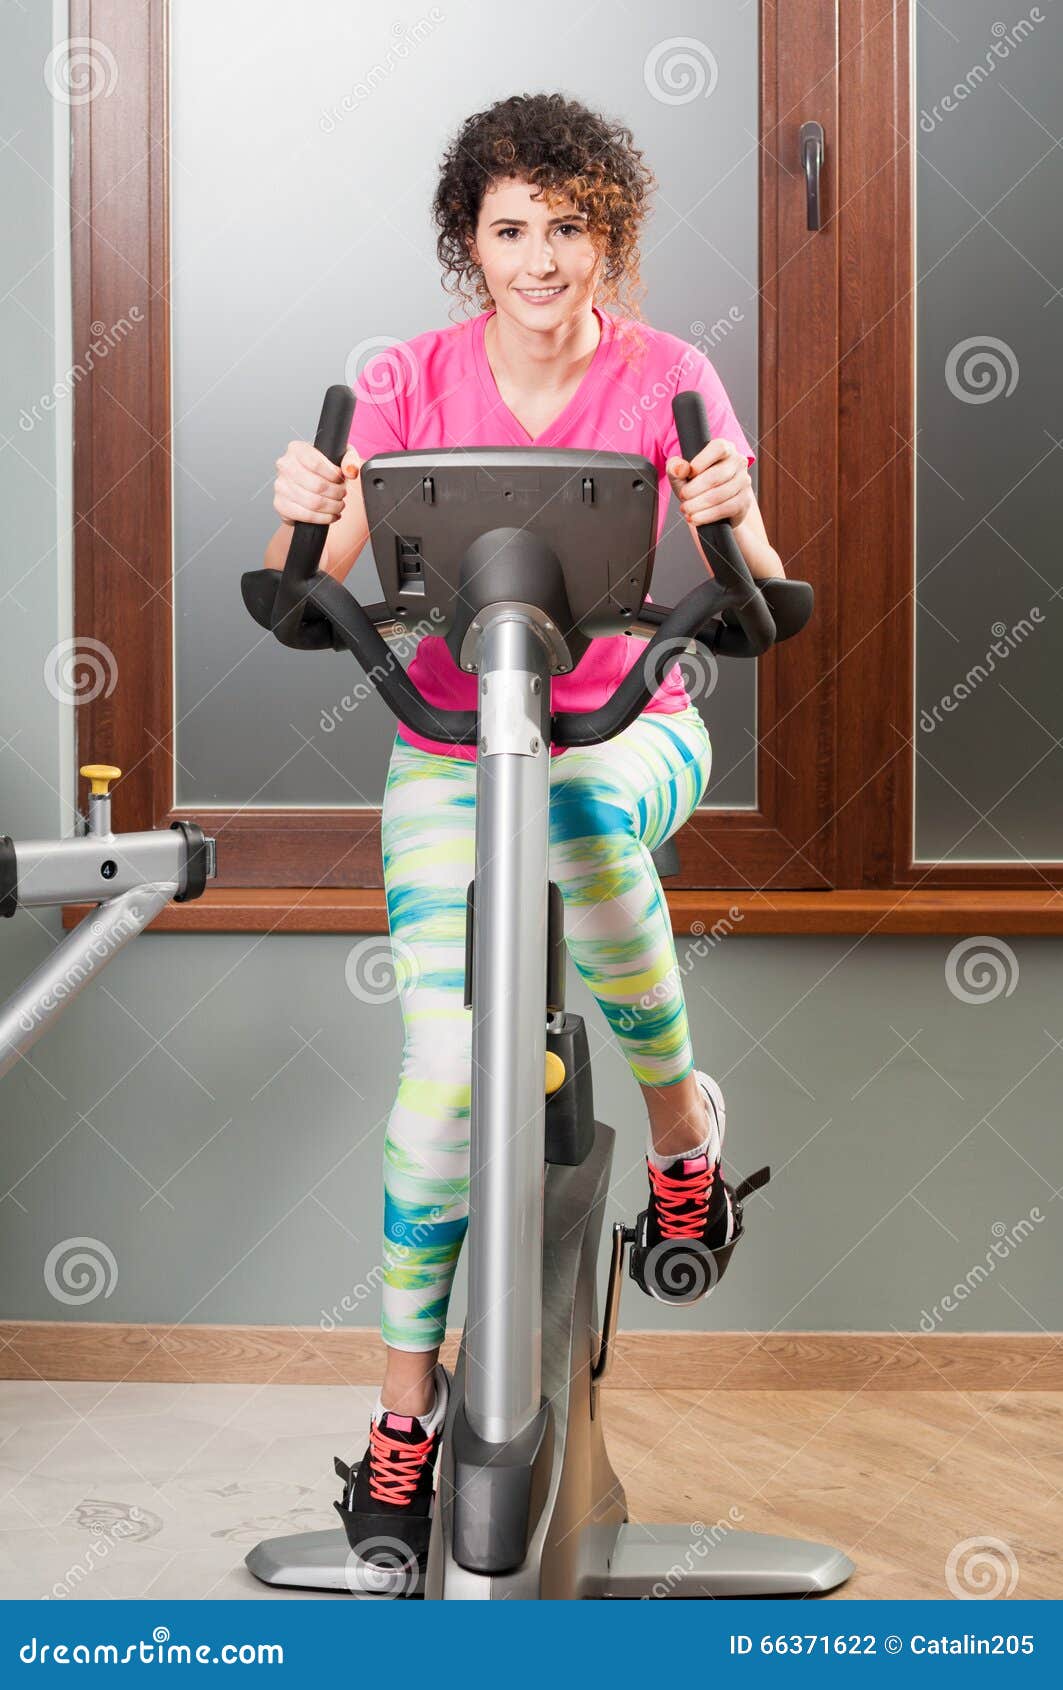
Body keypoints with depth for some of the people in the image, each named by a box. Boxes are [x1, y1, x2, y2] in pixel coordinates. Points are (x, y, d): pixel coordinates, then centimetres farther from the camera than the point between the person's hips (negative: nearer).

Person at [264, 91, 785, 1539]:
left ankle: (679, 1109, -12)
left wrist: (731, 518, -37)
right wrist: (302, 516, -36)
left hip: (629, 726, 0)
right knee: (445, 1068, -11)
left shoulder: (666, 377, -8)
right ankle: (408, 1396, 8)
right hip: (452, 746, 1)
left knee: (583, 814, -39)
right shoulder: (414, 381, -7)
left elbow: (757, 600, -16)